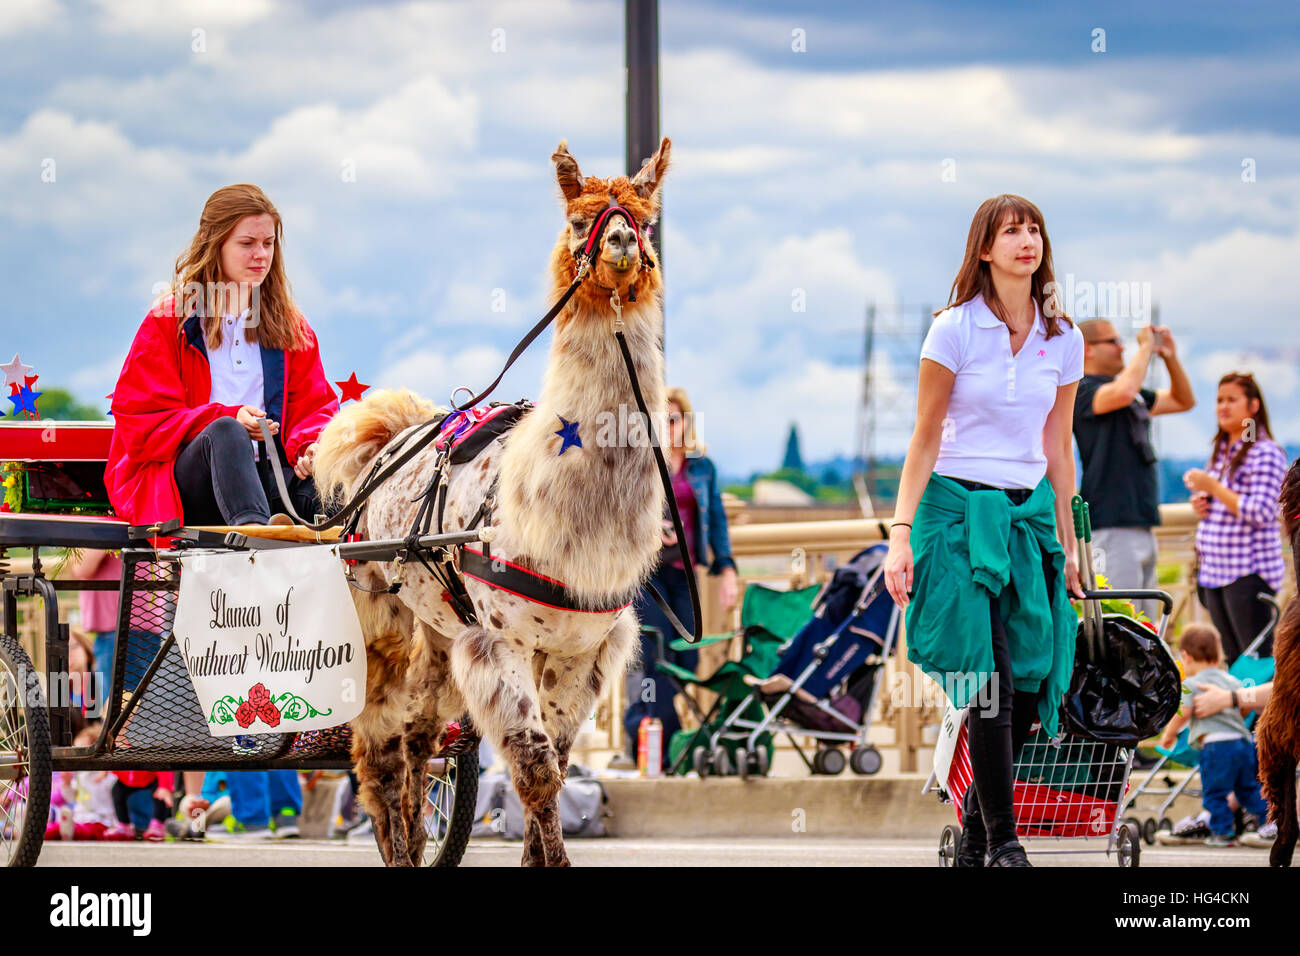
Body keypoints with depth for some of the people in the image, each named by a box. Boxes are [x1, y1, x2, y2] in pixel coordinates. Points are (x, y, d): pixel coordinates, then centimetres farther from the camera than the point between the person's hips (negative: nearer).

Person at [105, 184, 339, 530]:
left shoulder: (290, 327, 23)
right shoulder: (168, 322, 11)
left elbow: (313, 407, 15)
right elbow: (141, 420, 1)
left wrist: (310, 444, -11)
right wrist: (228, 419, -14)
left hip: (267, 477, 3)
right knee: (225, 432, -40)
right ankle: (253, 528, -69)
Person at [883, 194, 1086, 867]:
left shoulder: (1063, 341, 8)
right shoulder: (955, 330, -5)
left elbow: (1057, 448, 14)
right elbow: (925, 440, -4)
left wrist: (1067, 545, 15)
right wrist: (901, 532, -11)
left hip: (1030, 511, 4)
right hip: (959, 509, -4)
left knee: (1034, 681, -1)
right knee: (992, 681, -12)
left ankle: (974, 829, 19)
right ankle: (1000, 841, -4)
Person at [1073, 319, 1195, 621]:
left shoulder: (1136, 396, 20)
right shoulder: (1081, 391, -7)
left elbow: (1183, 401, 28)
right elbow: (1122, 392, -28)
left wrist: (1170, 357, 11)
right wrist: (1145, 347, -13)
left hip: (1142, 526, 10)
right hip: (1110, 529, -10)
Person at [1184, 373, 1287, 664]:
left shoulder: (1266, 453, -11)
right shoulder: (1221, 451, 16)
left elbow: (1260, 514, -19)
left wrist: (1212, 487, -17)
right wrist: (1201, 504, 7)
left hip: (1248, 573, -9)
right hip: (1214, 571, 9)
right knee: (1233, 660, 11)